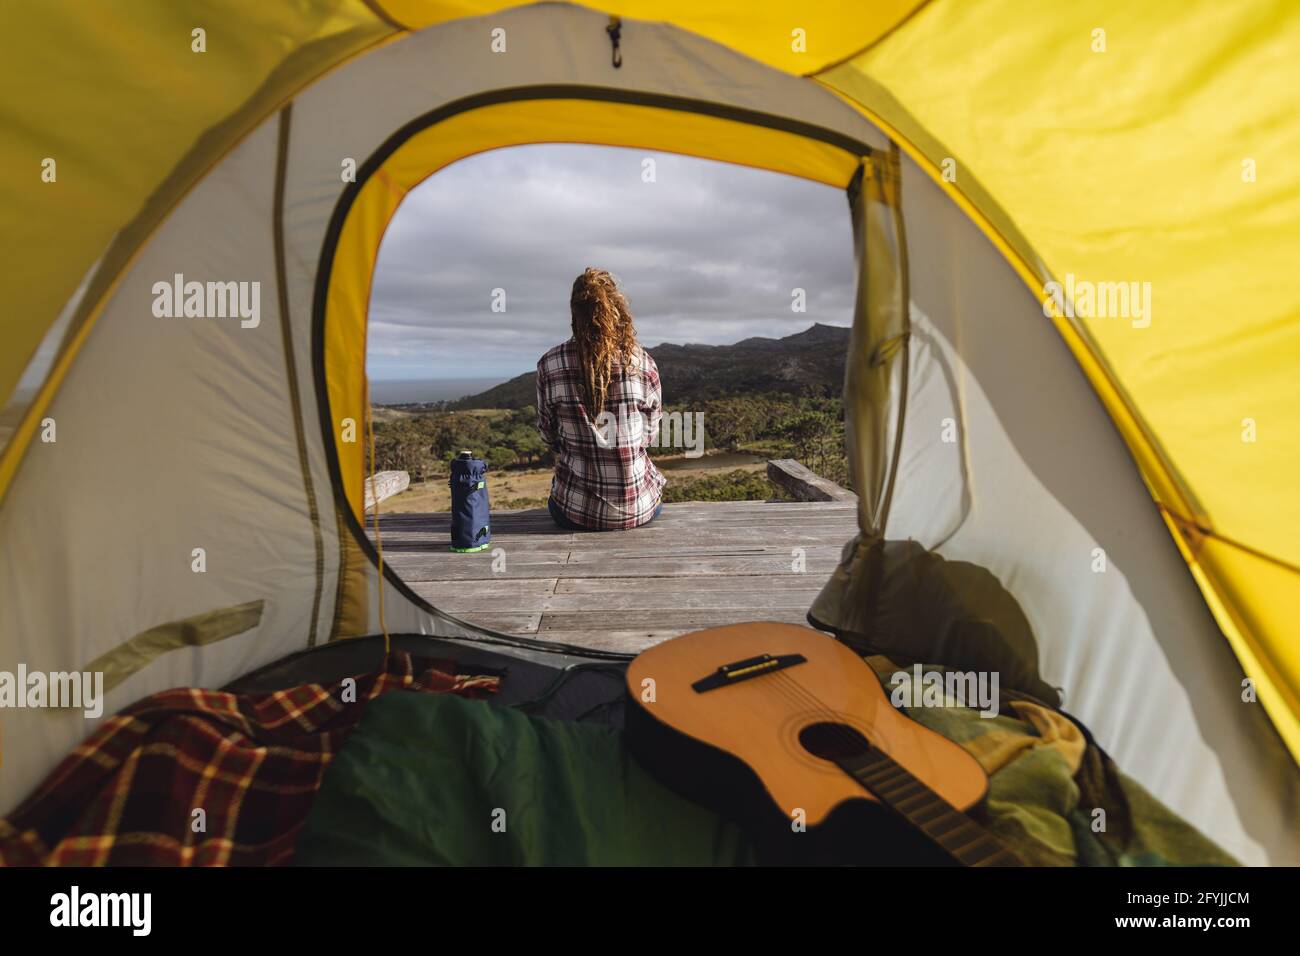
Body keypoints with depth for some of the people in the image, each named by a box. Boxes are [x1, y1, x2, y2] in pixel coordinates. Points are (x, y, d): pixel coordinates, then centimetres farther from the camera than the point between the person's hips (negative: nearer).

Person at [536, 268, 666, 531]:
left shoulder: (550, 364, -9)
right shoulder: (642, 363, -9)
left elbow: (549, 438, 3)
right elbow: (650, 434, 4)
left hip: (576, 512, 0)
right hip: (639, 509, 0)